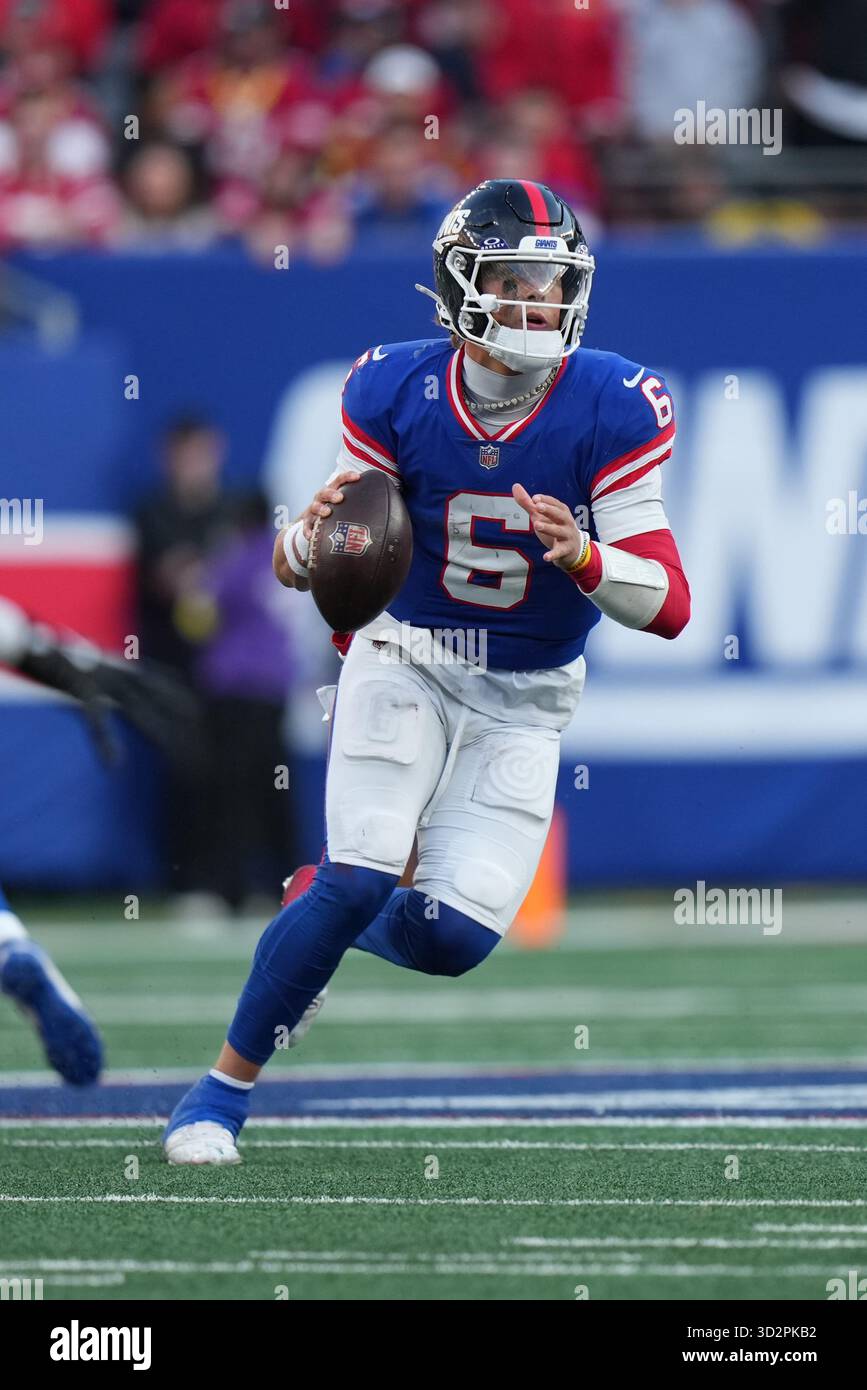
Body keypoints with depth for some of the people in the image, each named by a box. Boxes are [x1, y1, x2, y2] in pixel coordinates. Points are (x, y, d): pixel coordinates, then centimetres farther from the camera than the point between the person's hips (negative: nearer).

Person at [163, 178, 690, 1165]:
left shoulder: (612, 408, -16)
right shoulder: (396, 391, -13)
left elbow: (667, 606, -16)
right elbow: (296, 567, -4)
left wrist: (582, 557, -36)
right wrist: (315, 533, -29)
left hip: (523, 701, 1)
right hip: (404, 659, -1)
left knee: (452, 935, -10)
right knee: (363, 879, -20)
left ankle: (317, 901, 25)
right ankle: (226, 1085, -3)